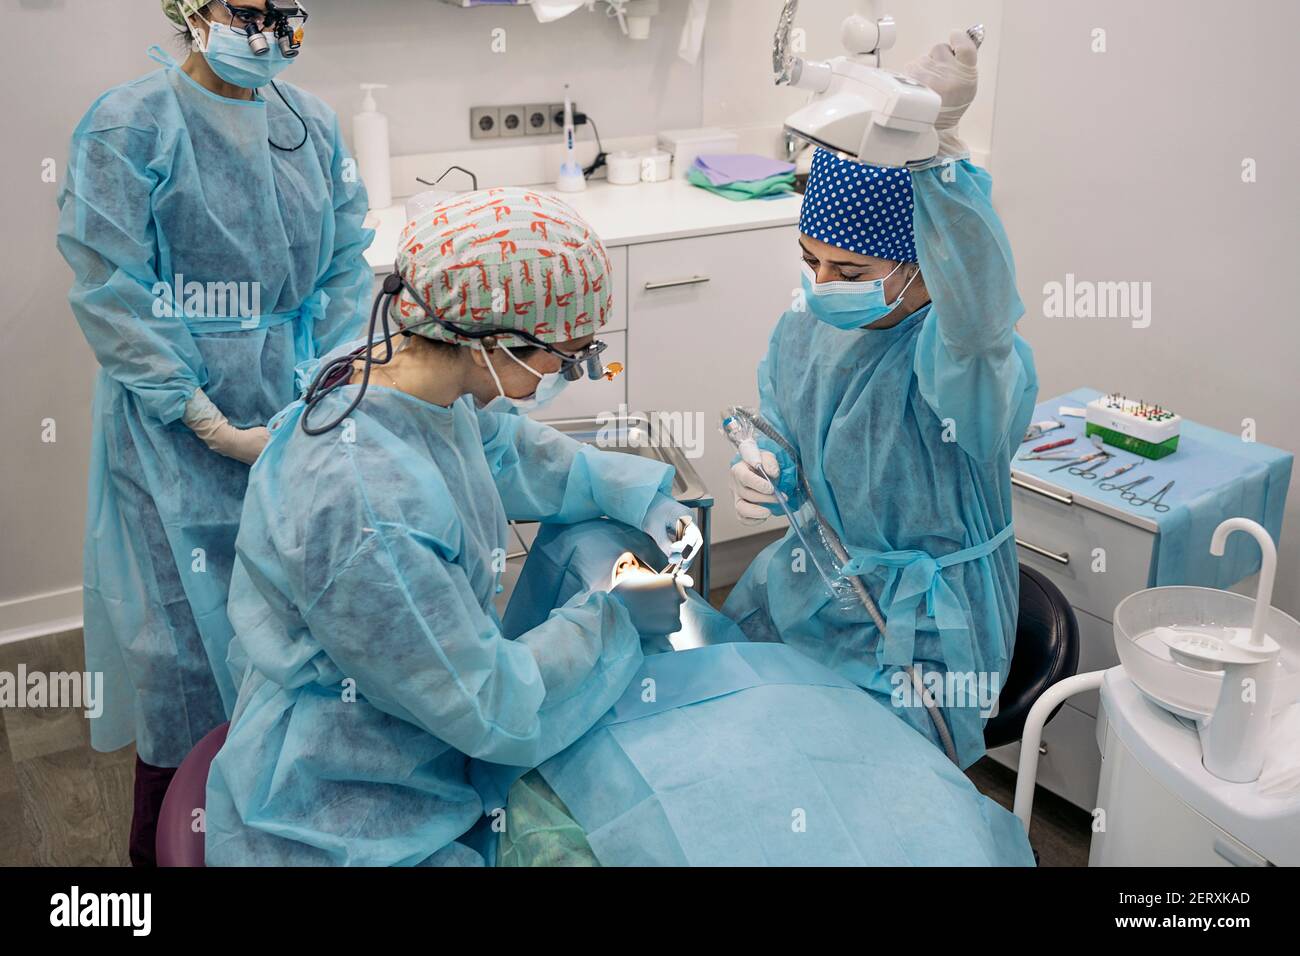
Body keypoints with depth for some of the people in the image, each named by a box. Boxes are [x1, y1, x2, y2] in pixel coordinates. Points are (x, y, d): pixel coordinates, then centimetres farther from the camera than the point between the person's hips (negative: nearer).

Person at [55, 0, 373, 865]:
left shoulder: (311, 123, 6)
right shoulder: (131, 124, -8)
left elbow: (348, 262, 8)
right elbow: (110, 291, -12)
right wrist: (209, 423, -15)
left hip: (296, 415, 4)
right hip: (177, 431, -4)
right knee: (187, 638, 2)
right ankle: (162, 840, 23)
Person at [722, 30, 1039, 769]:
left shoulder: (969, 356, -24)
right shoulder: (803, 331, -1)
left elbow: (979, 302, -50)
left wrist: (940, 143, -61)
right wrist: (765, 472, -12)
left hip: (919, 633, -7)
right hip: (806, 584, 7)